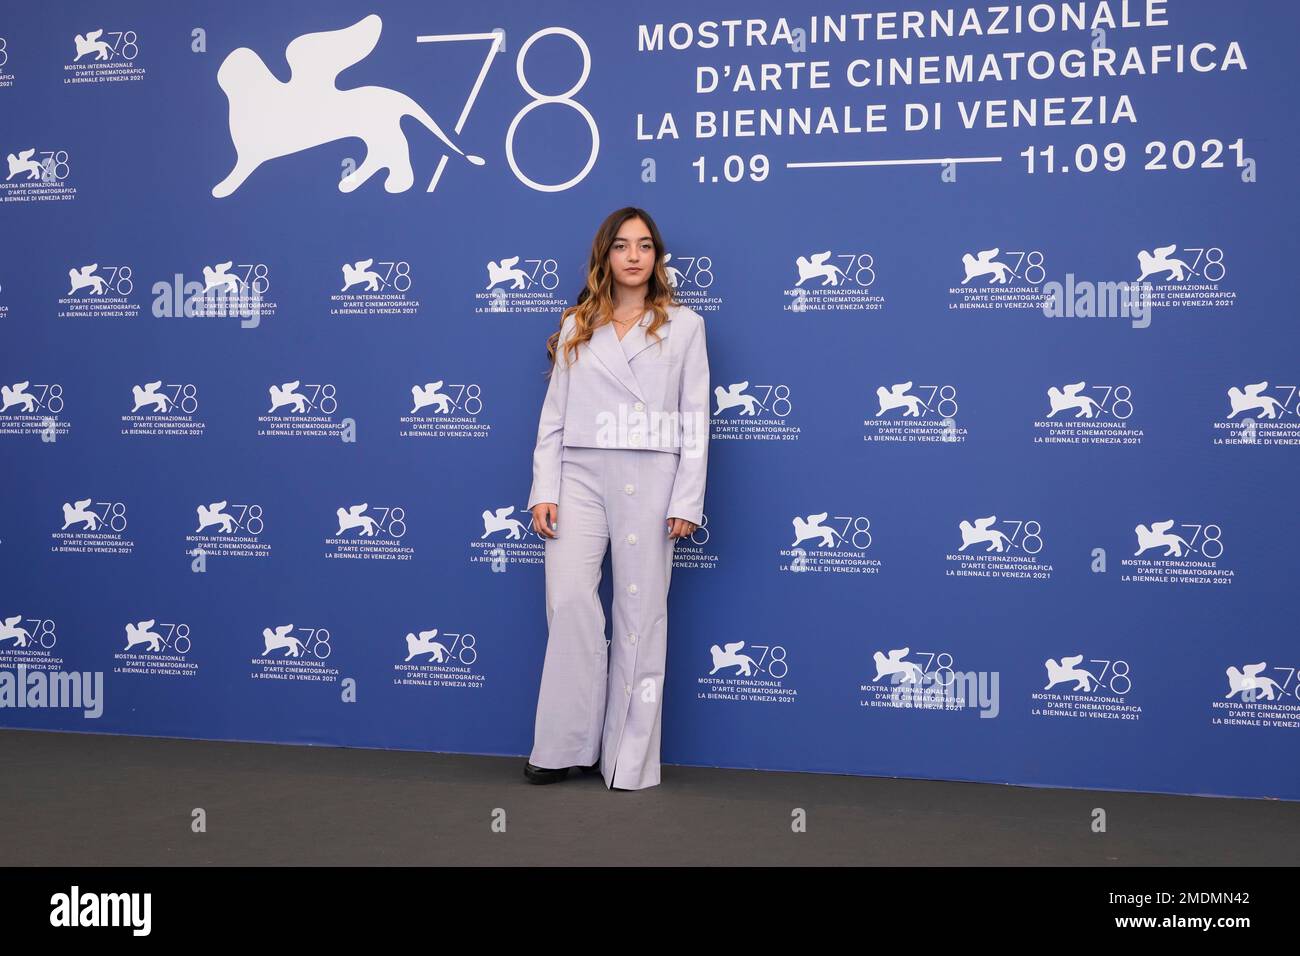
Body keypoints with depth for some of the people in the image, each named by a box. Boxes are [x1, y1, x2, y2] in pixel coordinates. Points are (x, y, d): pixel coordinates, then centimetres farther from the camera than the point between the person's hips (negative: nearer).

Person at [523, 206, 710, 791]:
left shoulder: (684, 325, 7)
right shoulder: (575, 328, 12)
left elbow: (695, 419, 3)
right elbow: (553, 416, 9)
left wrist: (687, 500, -4)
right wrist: (544, 492, 0)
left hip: (650, 481, -1)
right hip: (580, 479, 1)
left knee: (641, 612, 2)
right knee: (569, 601, -11)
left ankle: (630, 759, 10)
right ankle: (568, 745, 3)